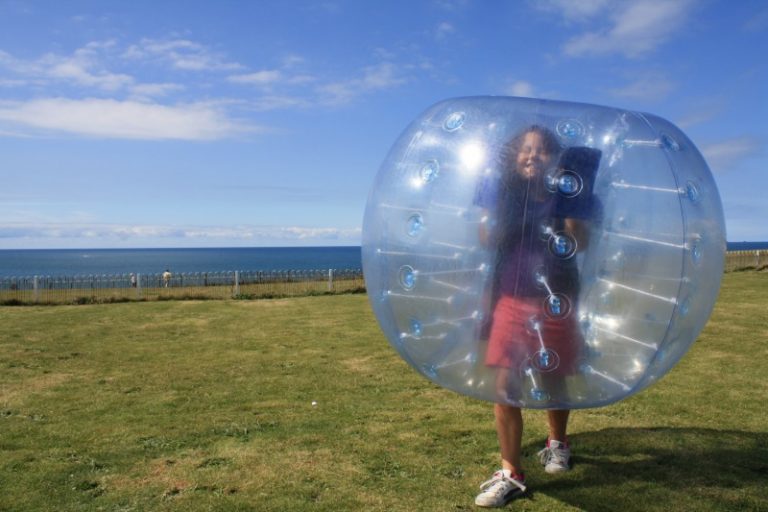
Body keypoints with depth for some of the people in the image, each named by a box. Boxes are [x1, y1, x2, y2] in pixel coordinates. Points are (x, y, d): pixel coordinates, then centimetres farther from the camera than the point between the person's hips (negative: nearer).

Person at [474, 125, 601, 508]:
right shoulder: (501, 194, 2)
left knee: (552, 382, 14)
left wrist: (569, 203, -19)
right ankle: (511, 475, 5)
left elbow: (578, 244, -13)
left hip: (553, 304, -1)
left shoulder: (568, 197, -2)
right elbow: (486, 240, -2)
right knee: (504, 386, -6)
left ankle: (557, 443, 44)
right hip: (510, 302, 1)